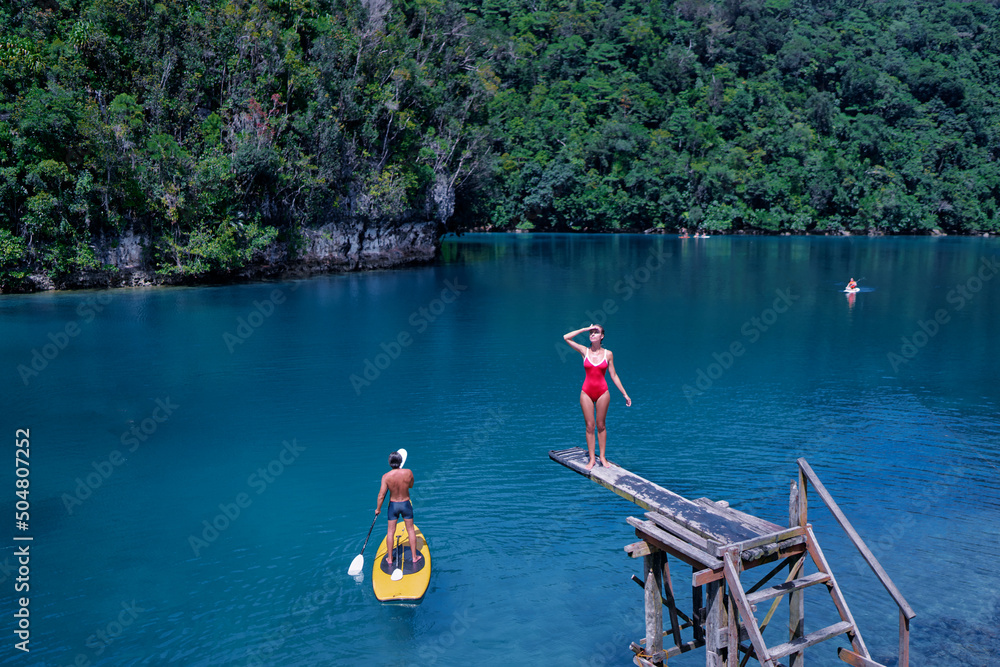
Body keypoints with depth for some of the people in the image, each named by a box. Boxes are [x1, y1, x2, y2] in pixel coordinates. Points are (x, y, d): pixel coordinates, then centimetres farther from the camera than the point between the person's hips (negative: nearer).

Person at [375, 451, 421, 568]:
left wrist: (378, 509, -3)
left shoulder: (386, 476, -19)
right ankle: (414, 557, 21)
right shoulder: (408, 473, -16)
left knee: (391, 531, 12)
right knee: (410, 530, 13)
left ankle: (389, 559, 20)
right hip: (406, 504, 1)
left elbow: (381, 495, -16)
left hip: (393, 505, 0)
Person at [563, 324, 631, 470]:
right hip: (587, 392, 0)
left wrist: (625, 394, 4)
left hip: (602, 392, 0)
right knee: (590, 425, 3)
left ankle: (602, 457, 17)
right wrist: (585, 329, -6)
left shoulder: (608, 354, -1)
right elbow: (566, 338, -8)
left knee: (601, 425, 7)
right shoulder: (584, 351, -1)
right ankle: (591, 459, 10)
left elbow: (613, 375, 4)